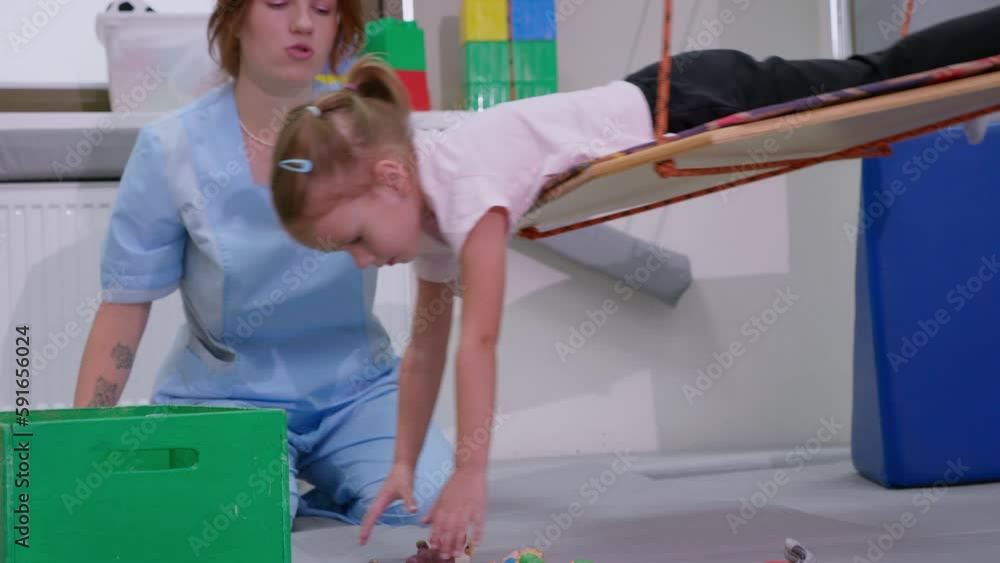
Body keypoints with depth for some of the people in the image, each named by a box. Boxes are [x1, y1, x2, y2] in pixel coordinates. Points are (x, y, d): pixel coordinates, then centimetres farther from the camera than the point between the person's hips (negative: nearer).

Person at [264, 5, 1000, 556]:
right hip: (660, 113, 7)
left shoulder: (463, 183, -29)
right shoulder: (424, 210, -1)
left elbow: (479, 340, -32)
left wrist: (471, 475, -30)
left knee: (878, 85, 0)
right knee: (879, 78, 16)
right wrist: (405, 464, 5)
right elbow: (427, 346, 8)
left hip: (694, 111, -7)